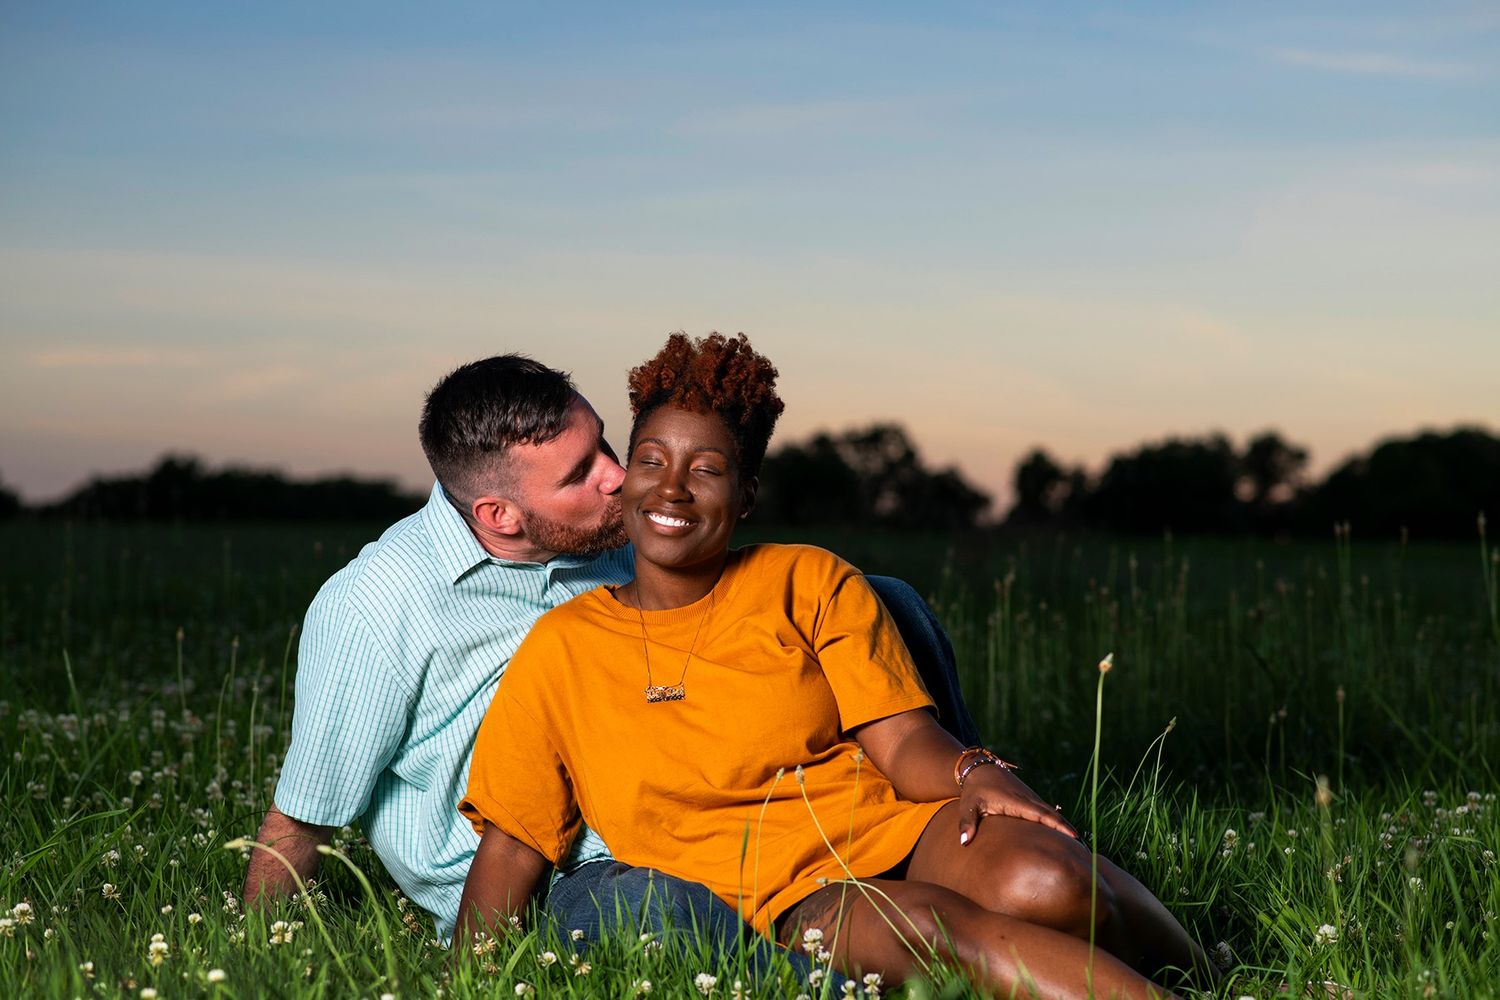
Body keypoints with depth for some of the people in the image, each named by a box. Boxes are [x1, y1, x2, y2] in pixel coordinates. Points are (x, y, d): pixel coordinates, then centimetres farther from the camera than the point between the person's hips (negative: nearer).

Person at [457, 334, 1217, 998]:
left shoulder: (810, 582, 9)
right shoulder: (561, 650, 9)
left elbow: (904, 741, 1)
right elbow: (511, 845, 9)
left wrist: (975, 774, -21)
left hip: (906, 828, 1)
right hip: (792, 897, -1)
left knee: (1042, 885, -33)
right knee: (926, 927, -36)